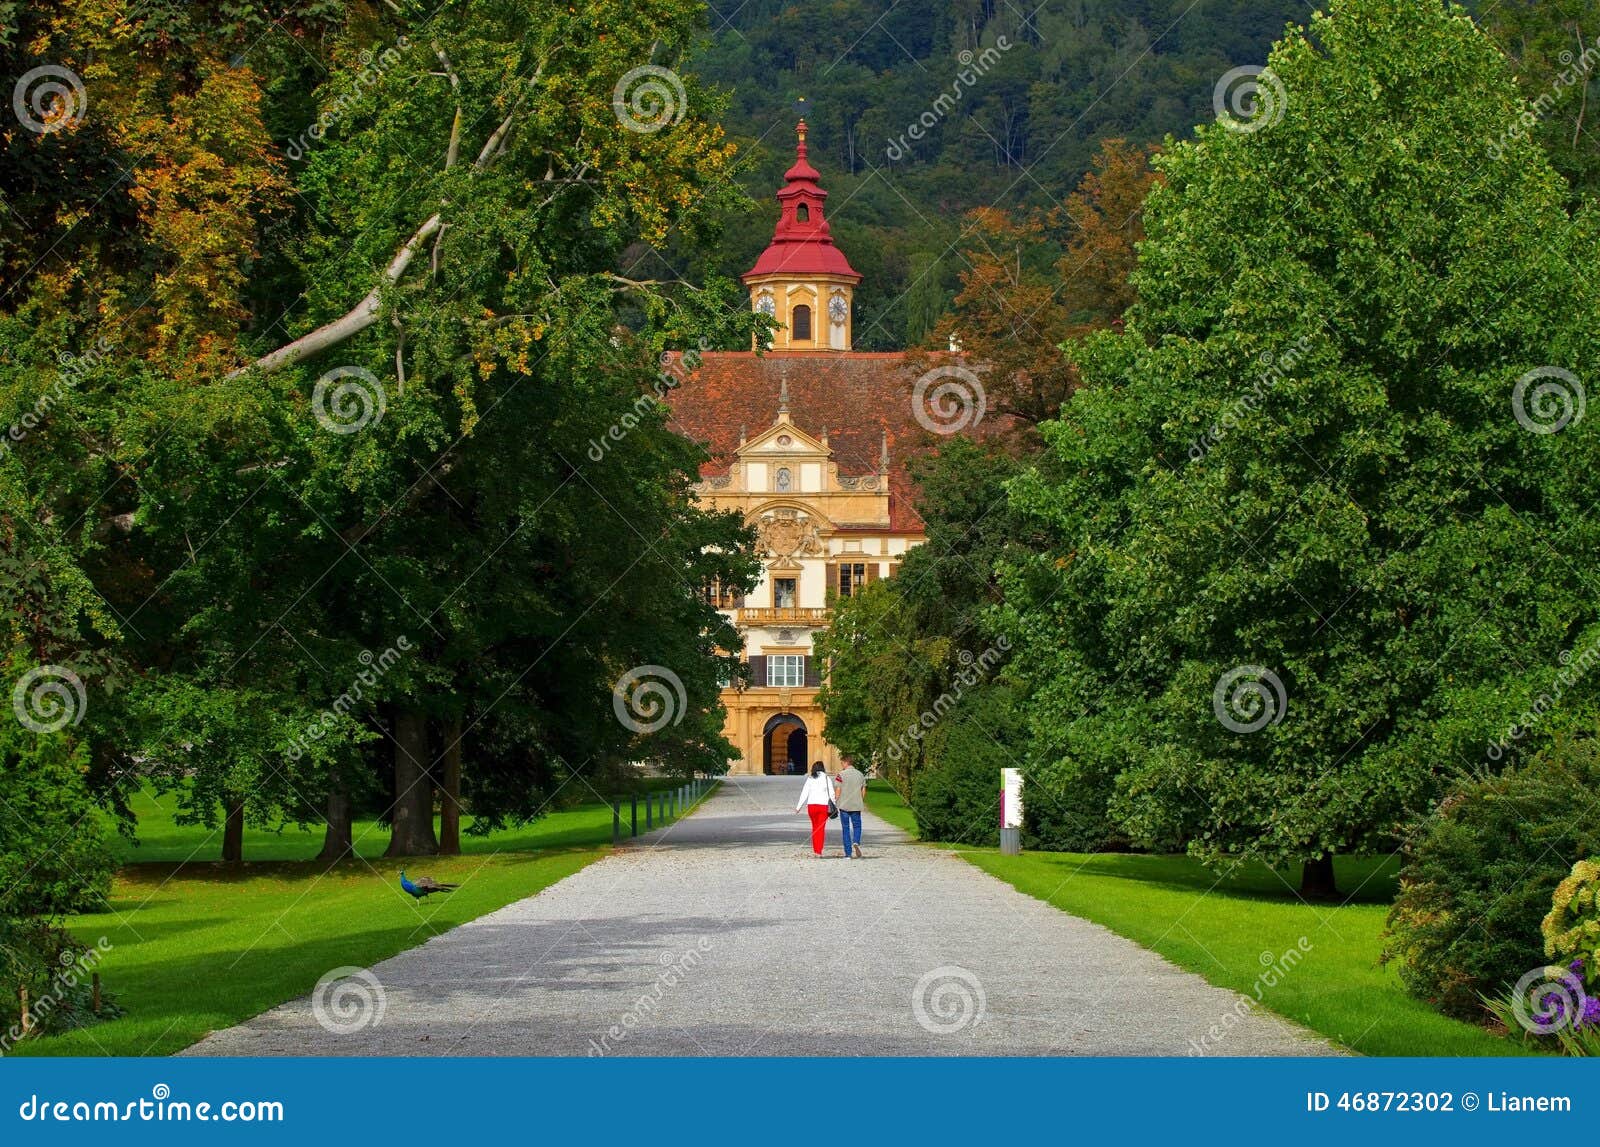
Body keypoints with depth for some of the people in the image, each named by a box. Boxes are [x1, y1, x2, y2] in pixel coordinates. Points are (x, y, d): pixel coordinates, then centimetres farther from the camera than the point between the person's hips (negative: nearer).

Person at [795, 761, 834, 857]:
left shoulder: (810, 779, 4)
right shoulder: (826, 779, 1)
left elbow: (804, 794, 1)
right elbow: (831, 793, 0)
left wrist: (798, 807, 5)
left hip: (811, 805, 2)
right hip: (823, 805, -2)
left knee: (814, 827, 18)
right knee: (821, 828, -1)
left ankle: (815, 849, 21)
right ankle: (819, 851, -8)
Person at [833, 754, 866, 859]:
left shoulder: (841, 774, -9)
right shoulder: (860, 774, 6)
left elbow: (838, 790, -10)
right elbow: (863, 790, 10)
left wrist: (836, 802, 2)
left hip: (844, 805, -3)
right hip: (856, 805, 3)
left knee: (846, 828, 5)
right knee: (857, 826, 15)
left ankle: (848, 853, 4)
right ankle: (856, 842, -15)